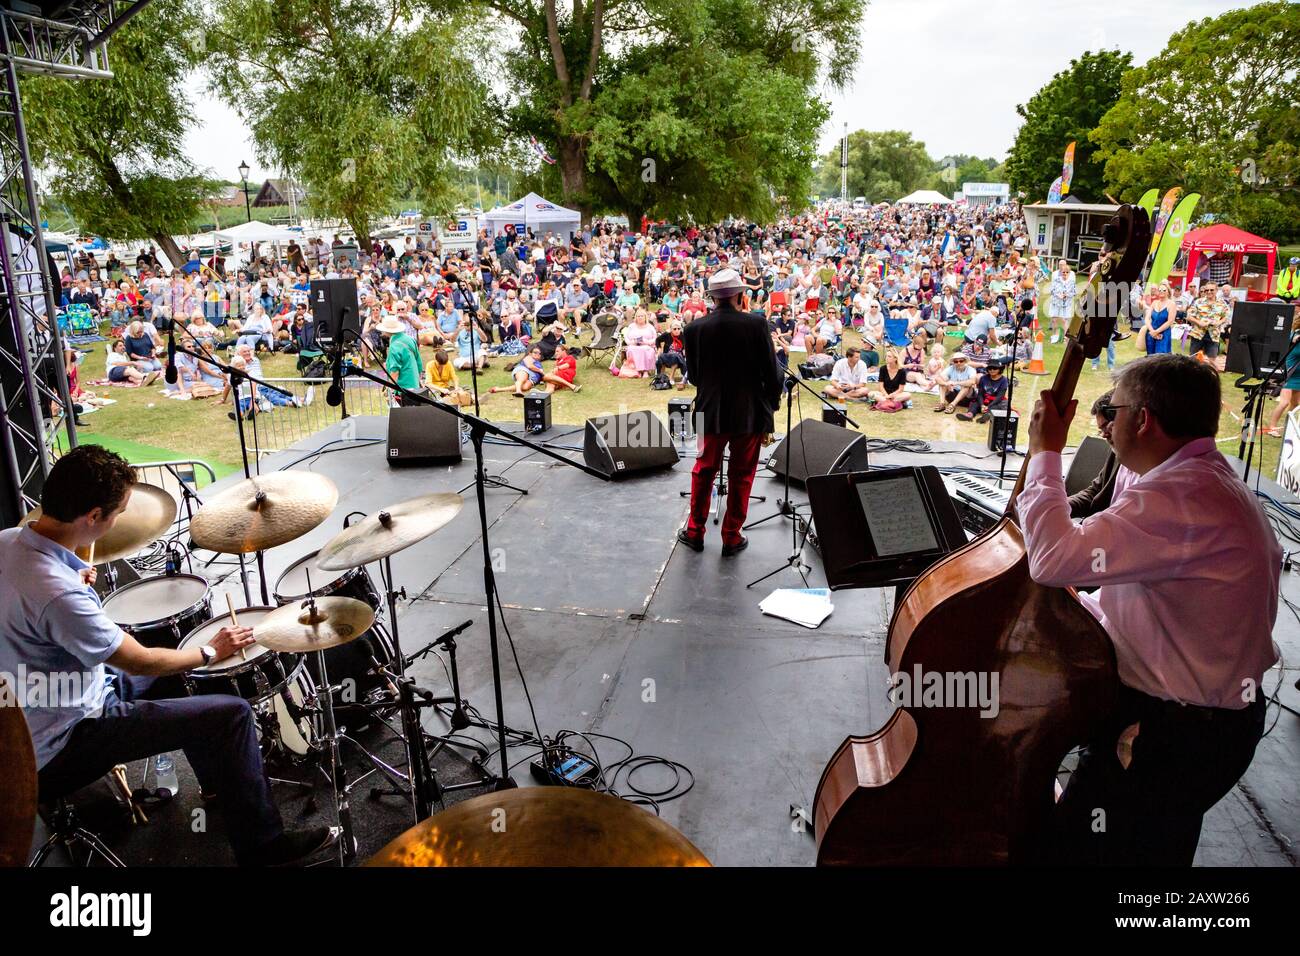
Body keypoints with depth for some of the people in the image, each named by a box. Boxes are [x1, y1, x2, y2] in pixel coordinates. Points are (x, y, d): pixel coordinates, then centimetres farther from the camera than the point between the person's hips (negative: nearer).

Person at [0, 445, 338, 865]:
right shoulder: (59, 595, -35)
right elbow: (142, 662, -23)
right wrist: (211, 651, -7)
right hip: (61, 749, -10)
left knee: (174, 672, 25)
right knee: (231, 713, -13)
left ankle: (219, 782, 40)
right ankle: (262, 846, 1)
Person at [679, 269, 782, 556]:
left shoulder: (694, 328, -6)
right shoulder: (756, 324, -12)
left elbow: (692, 375, 2)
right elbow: (771, 370, -9)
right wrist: (772, 403, 5)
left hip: (711, 411, 2)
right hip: (750, 412, -2)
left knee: (704, 470, 17)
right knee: (741, 476, 10)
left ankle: (695, 532, 25)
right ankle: (731, 538, 18)